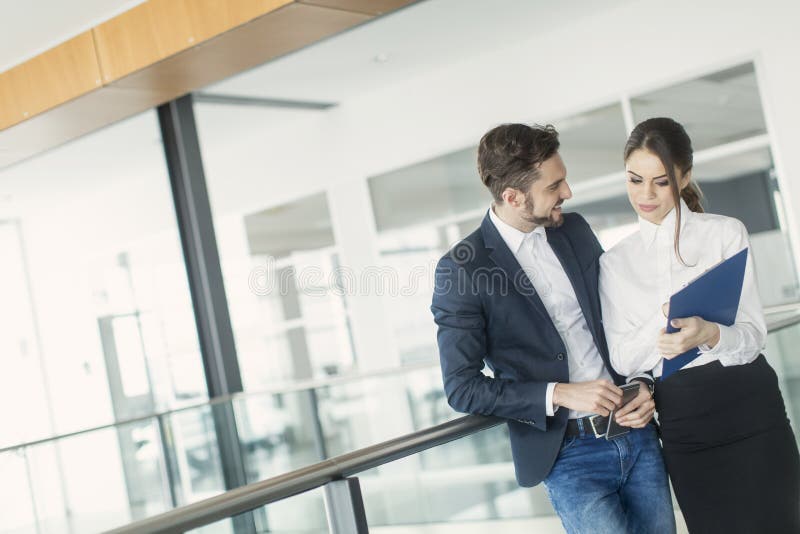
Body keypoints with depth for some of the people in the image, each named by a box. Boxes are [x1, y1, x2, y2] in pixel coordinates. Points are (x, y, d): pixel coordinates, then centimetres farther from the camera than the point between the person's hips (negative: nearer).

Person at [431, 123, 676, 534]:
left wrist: (643, 386, -2)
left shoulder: (575, 229, 5)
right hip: (568, 456, -5)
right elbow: (462, 388, -12)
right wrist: (560, 394, -18)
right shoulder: (461, 268, -12)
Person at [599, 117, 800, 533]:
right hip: (681, 423, 2)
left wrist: (710, 334, -28)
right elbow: (622, 359, -1)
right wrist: (665, 315, -18)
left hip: (748, 408, -2)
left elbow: (753, 335, -6)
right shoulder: (614, 263, 6)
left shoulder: (726, 233, -1)